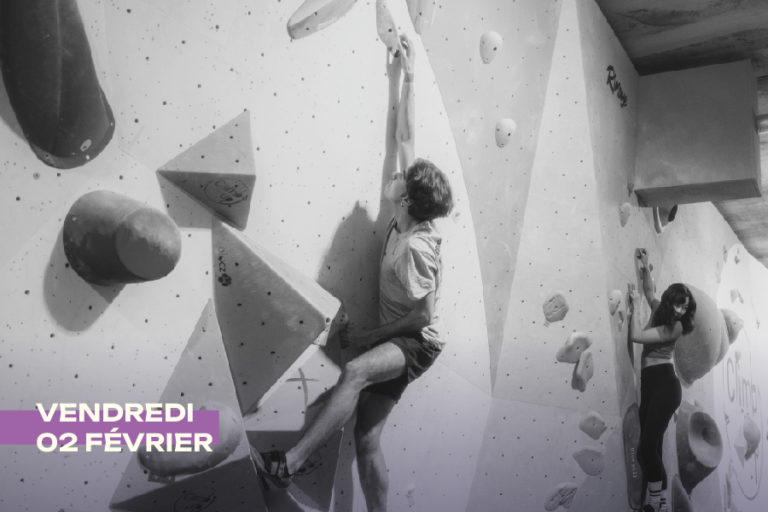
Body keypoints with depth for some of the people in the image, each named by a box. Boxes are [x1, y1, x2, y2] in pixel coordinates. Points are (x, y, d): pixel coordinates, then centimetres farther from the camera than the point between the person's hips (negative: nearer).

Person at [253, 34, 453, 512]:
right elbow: (405, 138, 6)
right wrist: (408, 76, 10)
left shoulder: (414, 248, -21)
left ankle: (288, 463, -39)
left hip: (418, 343, -9)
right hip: (395, 341, 9)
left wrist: (370, 335, -11)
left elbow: (424, 315, -18)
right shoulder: (407, 218, 0)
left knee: (355, 371, -37)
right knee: (367, 439, 2)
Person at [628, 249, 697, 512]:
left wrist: (634, 306, -7)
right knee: (651, 446, 7)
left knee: (647, 447, -15)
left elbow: (636, 336, -17)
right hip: (651, 384, 8)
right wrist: (644, 268, 18)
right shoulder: (660, 311, 10)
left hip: (664, 385, -8)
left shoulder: (675, 326, -12)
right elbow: (650, 291, 32)